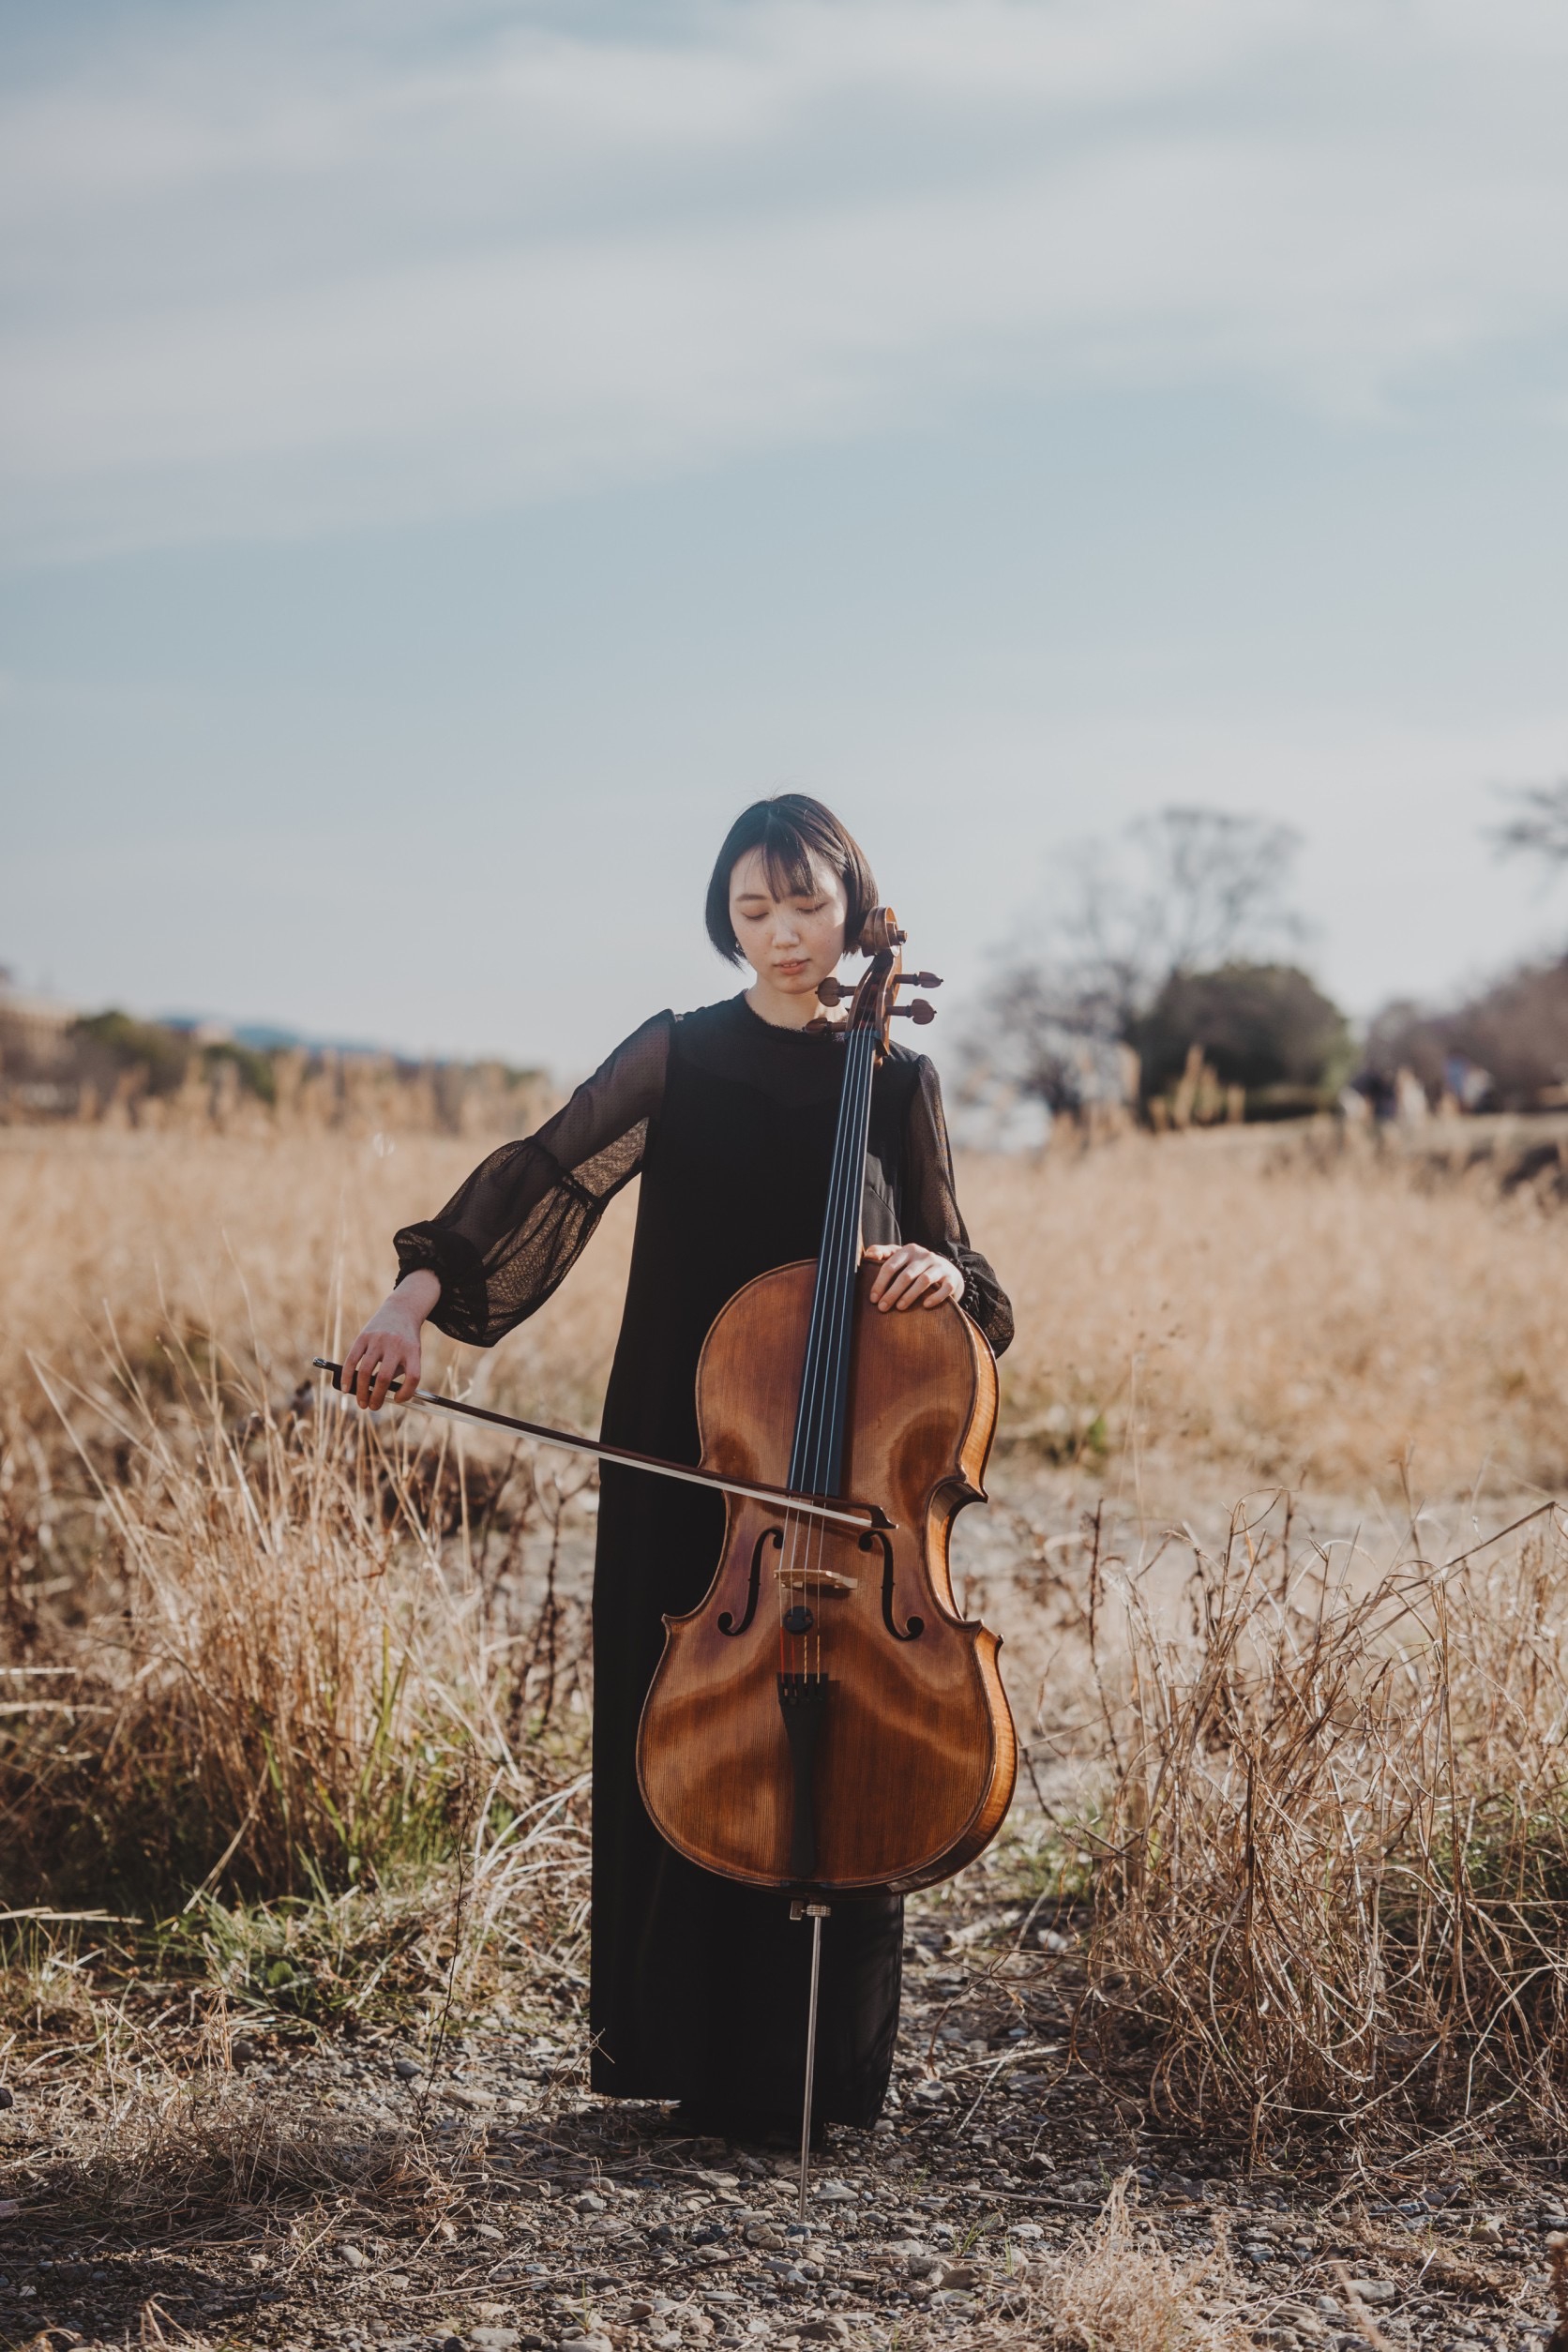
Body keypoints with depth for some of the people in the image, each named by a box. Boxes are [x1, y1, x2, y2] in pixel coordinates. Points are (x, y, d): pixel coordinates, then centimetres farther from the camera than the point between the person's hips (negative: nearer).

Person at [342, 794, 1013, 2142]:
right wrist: (420, 1294, -27)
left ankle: (819, 2066, 17)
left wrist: (942, 1273, -15)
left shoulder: (900, 1085, 6)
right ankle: (689, 2053, 19)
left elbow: (959, 1281, 10)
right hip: (686, 1473, -1)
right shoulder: (676, 1058, 2)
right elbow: (546, 1175, -12)